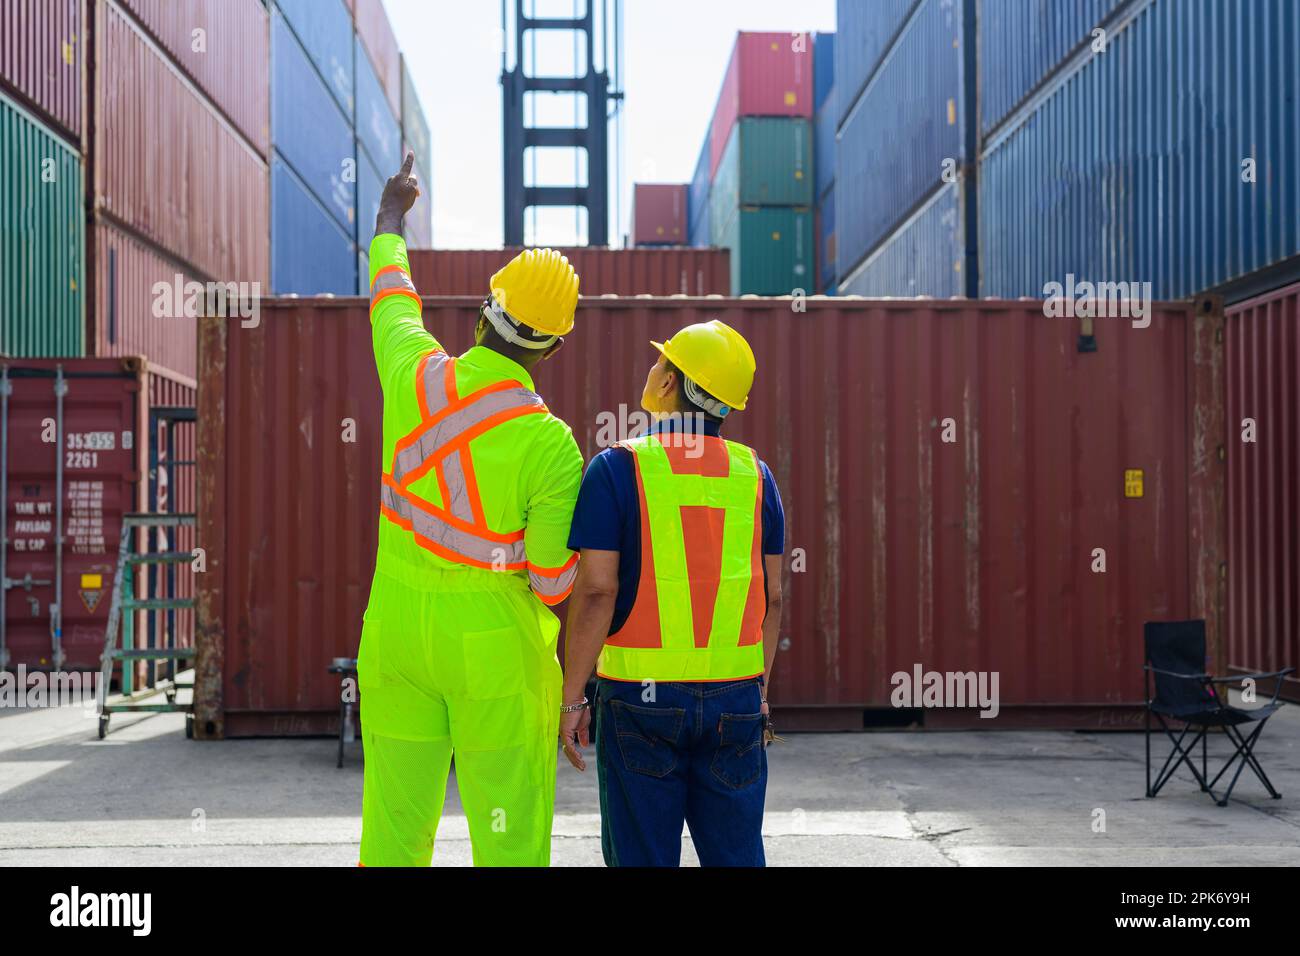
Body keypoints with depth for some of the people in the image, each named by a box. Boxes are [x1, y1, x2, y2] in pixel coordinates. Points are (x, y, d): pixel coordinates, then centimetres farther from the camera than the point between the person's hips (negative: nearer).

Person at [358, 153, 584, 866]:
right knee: (510, 836, 4)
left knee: (394, 831, 12)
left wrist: (390, 214, 35)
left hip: (397, 628, 4)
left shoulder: (414, 375, -7)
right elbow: (556, 580, -13)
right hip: (495, 646, -4)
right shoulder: (551, 445, -18)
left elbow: (390, 293, 16)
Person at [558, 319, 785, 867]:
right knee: (736, 854, 12)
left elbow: (596, 591, -12)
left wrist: (572, 699, -6)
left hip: (640, 697, -3)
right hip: (736, 696, 3)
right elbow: (772, 596, 7)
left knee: (643, 855, 7)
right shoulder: (753, 474, 5)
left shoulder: (618, 468, -7)